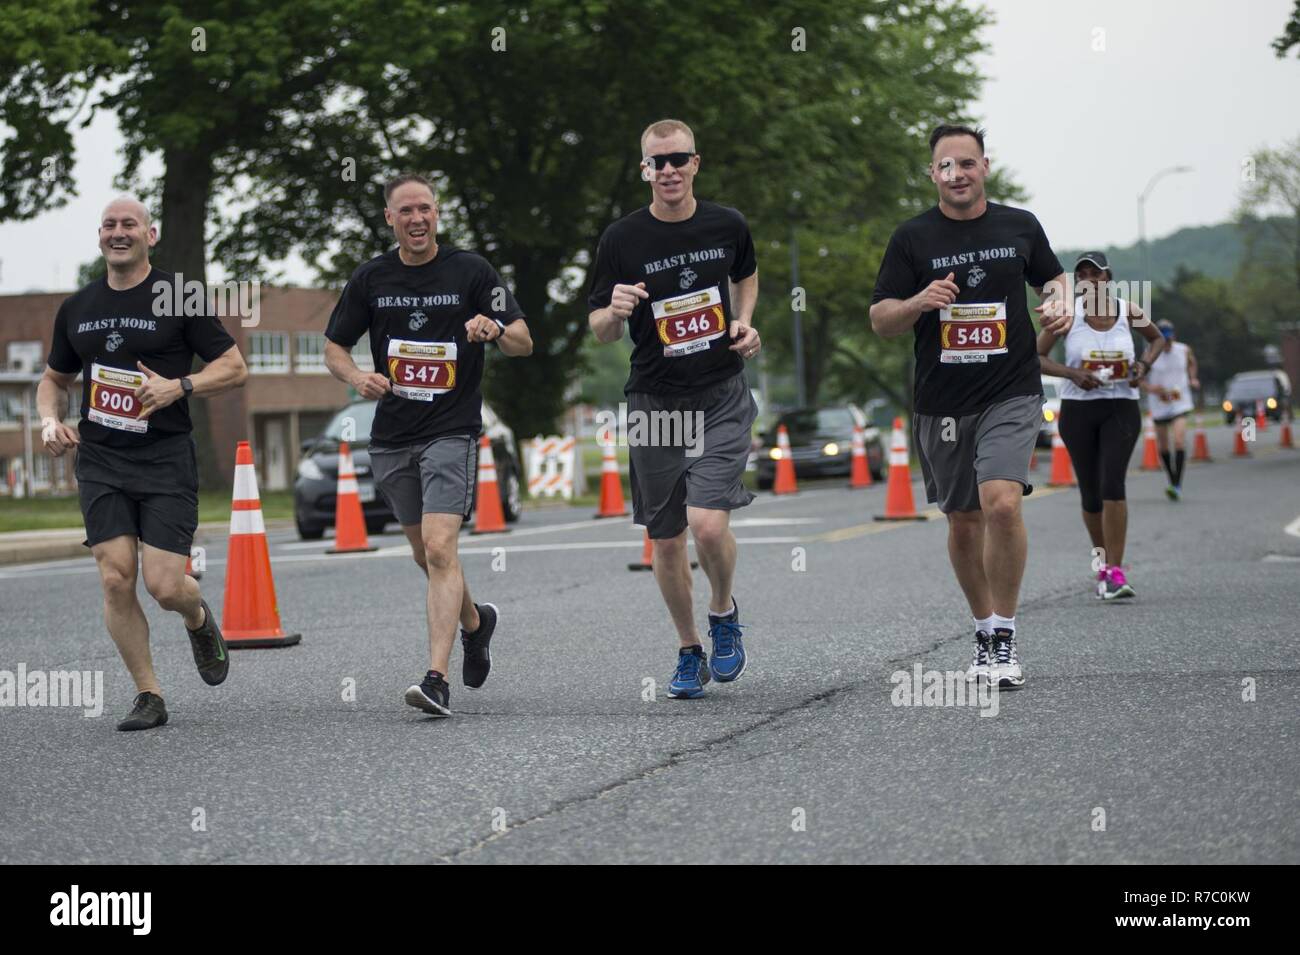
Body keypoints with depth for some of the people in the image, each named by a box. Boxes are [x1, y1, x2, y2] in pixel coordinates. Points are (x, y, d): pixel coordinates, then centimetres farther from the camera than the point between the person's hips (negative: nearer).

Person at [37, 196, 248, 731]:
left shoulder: (176, 297, -1)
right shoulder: (77, 309, 12)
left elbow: (234, 367, 0)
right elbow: (55, 379, 25)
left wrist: (180, 386, -17)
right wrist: (50, 421, 4)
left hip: (166, 460, -3)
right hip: (100, 463, 3)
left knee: (164, 586, -10)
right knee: (116, 579, -9)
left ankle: (199, 620, 27)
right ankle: (148, 695, 4)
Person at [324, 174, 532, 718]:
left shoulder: (471, 270, -2)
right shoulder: (371, 278, 5)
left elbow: (524, 342, 0)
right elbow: (334, 347, 13)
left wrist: (495, 330, -23)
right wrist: (359, 378, -9)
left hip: (452, 431, -4)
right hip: (391, 437, 4)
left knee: (440, 548, -18)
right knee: (425, 553, 15)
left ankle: (437, 680, -23)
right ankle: (474, 622, 45)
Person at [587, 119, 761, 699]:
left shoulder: (727, 226, 0)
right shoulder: (622, 239, -5)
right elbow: (600, 331, 1)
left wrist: (745, 323, 5)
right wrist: (615, 310, -22)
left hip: (722, 396, -1)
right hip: (654, 402, 1)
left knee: (709, 524, -17)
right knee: (666, 539, 7)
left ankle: (723, 613, 14)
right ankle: (689, 652, 26)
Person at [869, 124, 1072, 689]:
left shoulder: (1020, 227, 5)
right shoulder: (912, 239, 1)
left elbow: (1053, 277, 23)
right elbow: (879, 320, 0)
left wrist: (1059, 305, 1)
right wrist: (920, 301, -19)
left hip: (1012, 394, -1)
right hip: (942, 403, 1)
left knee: (1002, 504, -20)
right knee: (963, 522, 10)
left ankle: (1005, 639, -9)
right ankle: (985, 634, 28)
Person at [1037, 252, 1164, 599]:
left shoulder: (1128, 311, -1)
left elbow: (1157, 339, 18)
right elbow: (1037, 356, -1)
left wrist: (1144, 364, -2)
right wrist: (1072, 373, -16)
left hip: (1121, 408, -1)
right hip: (1078, 410, 1)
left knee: (1113, 484, -18)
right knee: (1091, 494, 7)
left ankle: (1115, 572, -19)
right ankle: (1103, 559, 31)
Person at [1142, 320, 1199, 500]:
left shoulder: (1184, 350, -3)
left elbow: (1191, 363, 20)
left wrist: (1192, 379, 3)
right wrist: (1150, 387, -23)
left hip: (1180, 403, 0)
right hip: (1159, 405, 1)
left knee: (1180, 441, -19)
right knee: (1163, 446, 9)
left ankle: (1177, 486, -21)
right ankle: (1172, 482, 30)